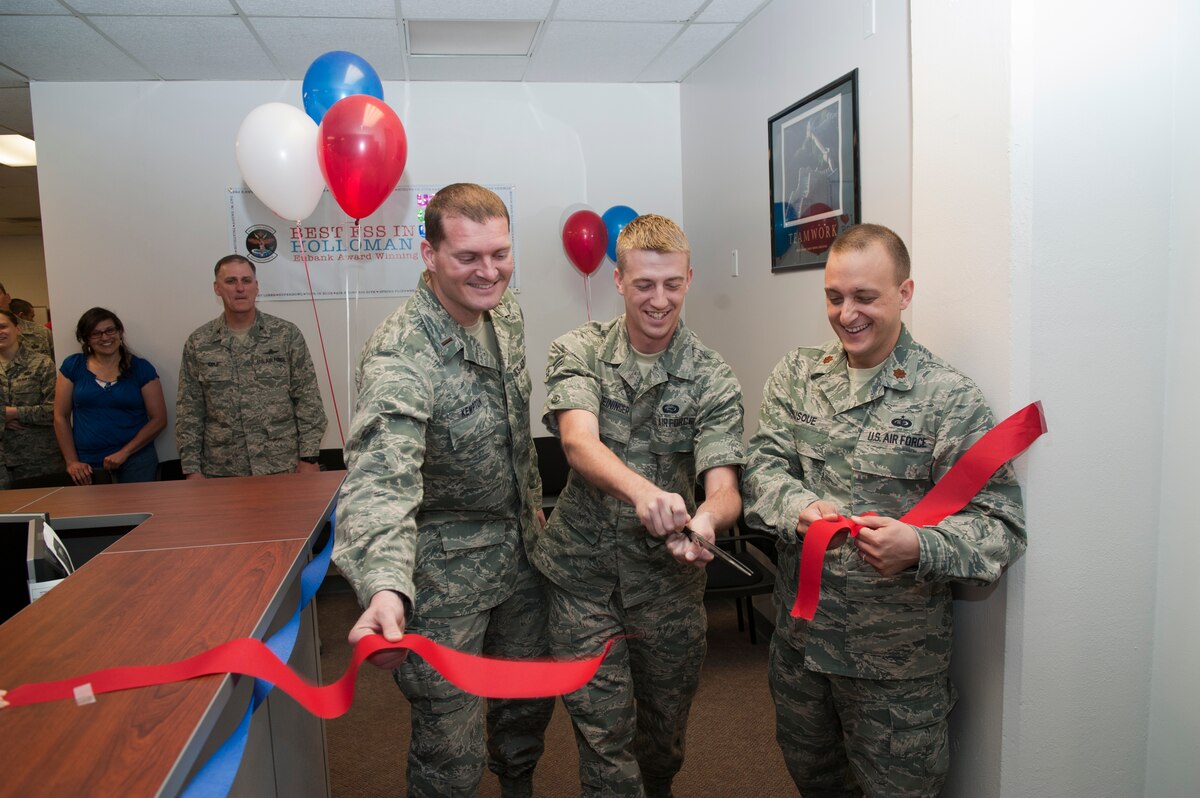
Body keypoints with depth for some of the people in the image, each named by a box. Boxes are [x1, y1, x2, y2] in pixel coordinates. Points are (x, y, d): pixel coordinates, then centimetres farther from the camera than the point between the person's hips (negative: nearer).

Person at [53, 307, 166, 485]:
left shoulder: (141, 368, 2)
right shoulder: (73, 366, 6)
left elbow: (159, 420, -2)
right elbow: (61, 417, 7)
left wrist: (124, 453, -10)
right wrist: (72, 462, 0)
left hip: (135, 459, -1)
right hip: (86, 465, 1)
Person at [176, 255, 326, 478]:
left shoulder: (287, 334, 0)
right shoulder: (198, 343, 4)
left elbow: (308, 400, -2)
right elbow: (189, 411, 5)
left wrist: (309, 457, -7)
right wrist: (192, 469, 0)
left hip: (283, 468, -1)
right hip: (222, 473, 1)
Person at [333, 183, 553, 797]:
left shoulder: (506, 315, -2)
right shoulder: (400, 356, -28)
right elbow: (380, 479, -42)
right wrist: (385, 587, -57)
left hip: (520, 548, 8)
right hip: (447, 571, -7)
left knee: (530, 700, 26)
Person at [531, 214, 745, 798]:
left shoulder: (712, 380, -5)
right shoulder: (578, 352, -6)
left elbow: (723, 486, -16)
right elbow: (578, 440, -23)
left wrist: (708, 518, -41)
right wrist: (643, 490, -44)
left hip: (668, 576, 2)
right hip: (583, 573, -1)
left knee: (664, 725, 20)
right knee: (604, 730, 2)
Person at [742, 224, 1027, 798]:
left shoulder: (949, 396, -12)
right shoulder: (796, 374, 2)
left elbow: (1001, 522, -15)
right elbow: (761, 465, -6)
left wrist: (918, 547, -34)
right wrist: (798, 508, -27)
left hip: (897, 663, -4)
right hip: (799, 637, 4)